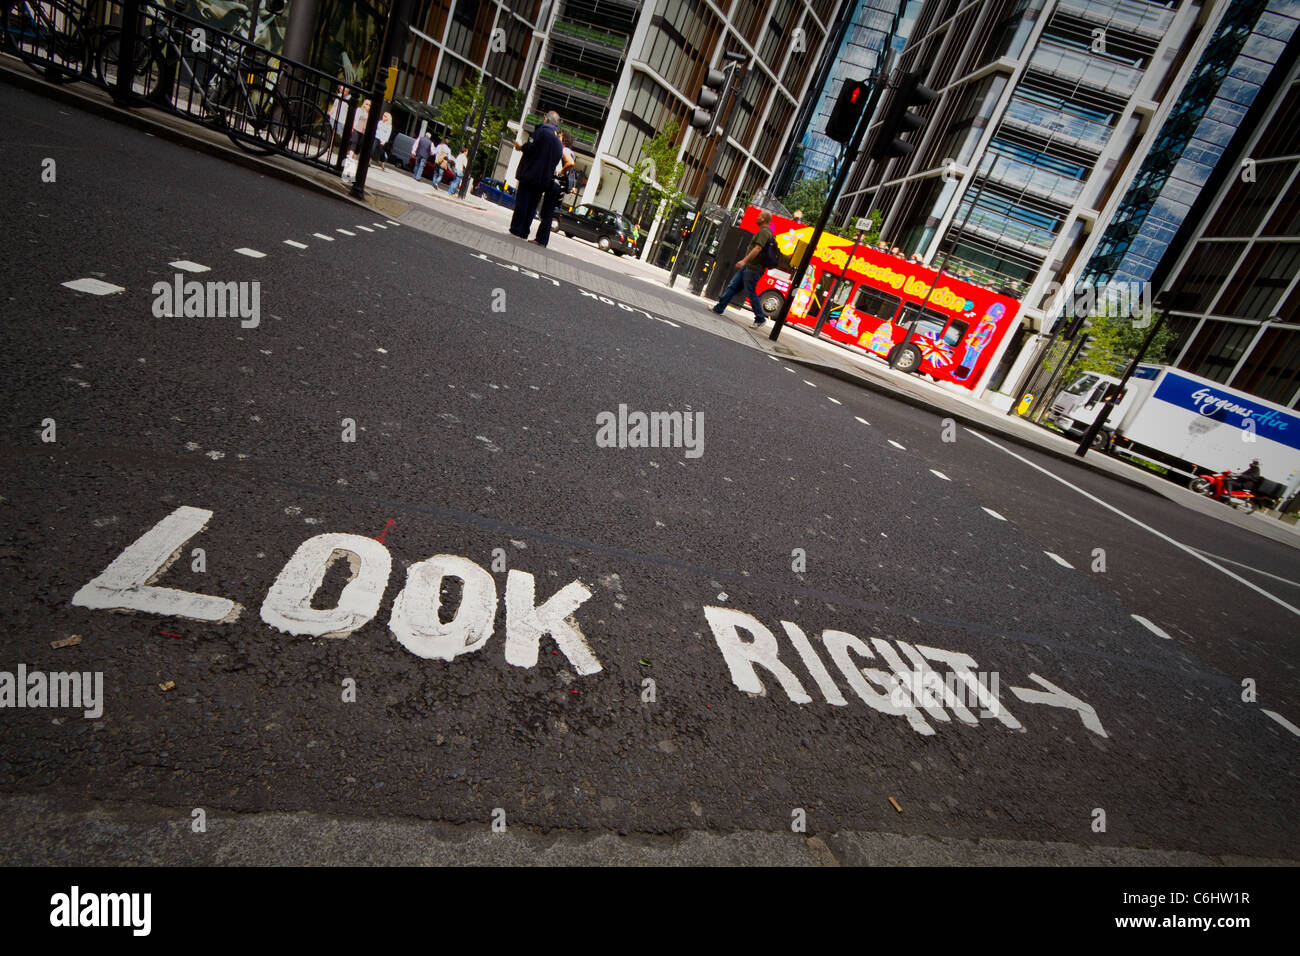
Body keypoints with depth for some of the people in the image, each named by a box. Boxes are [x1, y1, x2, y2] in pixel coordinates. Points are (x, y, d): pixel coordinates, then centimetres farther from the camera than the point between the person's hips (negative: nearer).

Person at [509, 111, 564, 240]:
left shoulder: (541, 131, -5)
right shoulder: (559, 142, 15)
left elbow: (529, 148, -15)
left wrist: (520, 147, 4)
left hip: (530, 175, -6)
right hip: (543, 179, 6)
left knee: (522, 202, -2)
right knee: (532, 206, 8)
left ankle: (516, 230, -5)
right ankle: (524, 233, 8)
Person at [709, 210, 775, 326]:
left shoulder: (764, 232, -14)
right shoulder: (763, 231, 19)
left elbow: (758, 248, -26)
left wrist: (744, 261, -33)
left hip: (753, 269, -10)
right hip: (748, 267, 10)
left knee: (751, 293, -5)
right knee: (732, 286, 9)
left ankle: (760, 318, 4)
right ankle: (719, 308, 14)